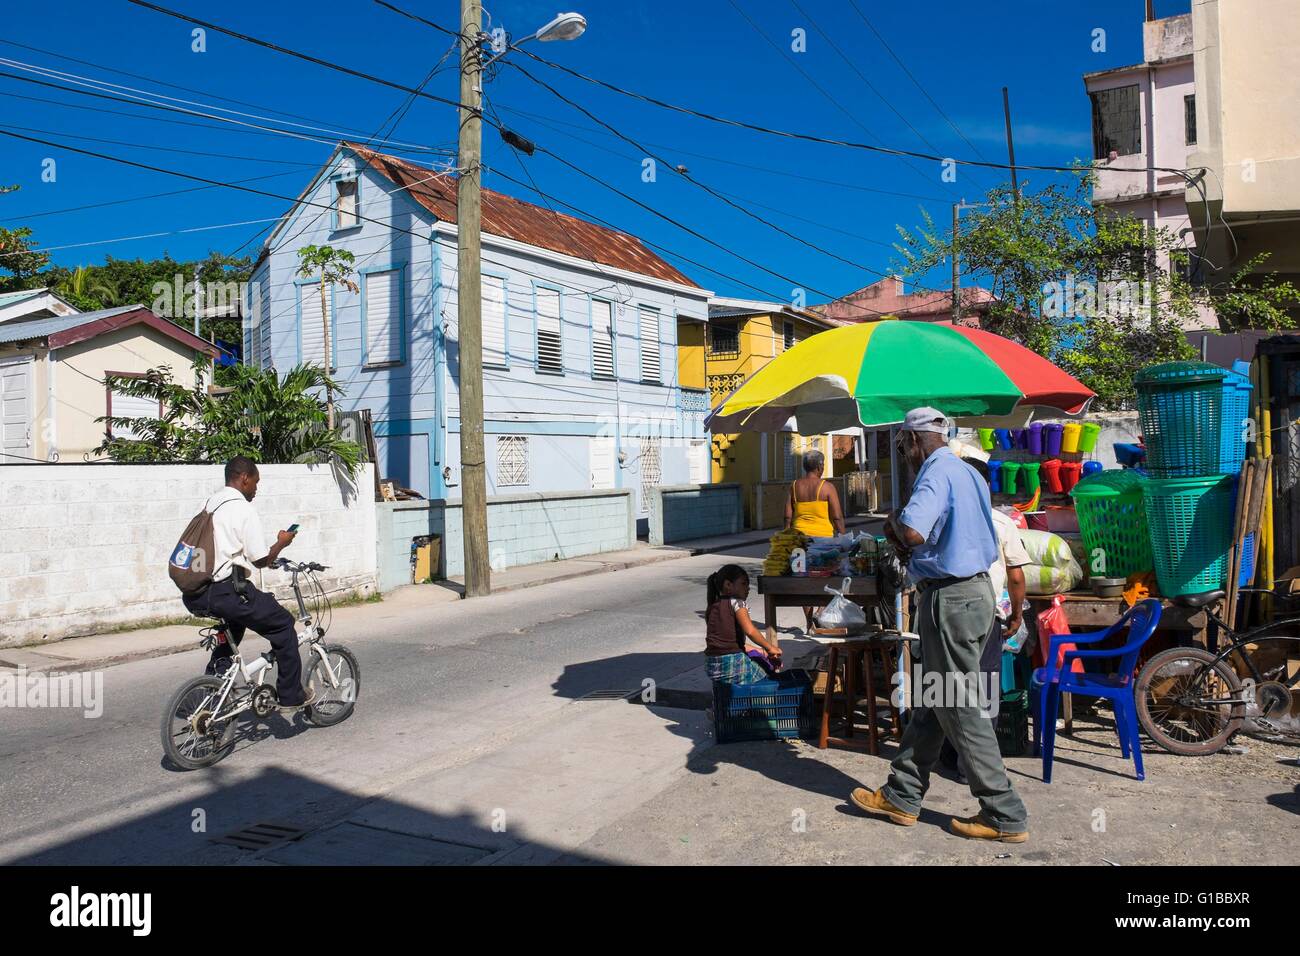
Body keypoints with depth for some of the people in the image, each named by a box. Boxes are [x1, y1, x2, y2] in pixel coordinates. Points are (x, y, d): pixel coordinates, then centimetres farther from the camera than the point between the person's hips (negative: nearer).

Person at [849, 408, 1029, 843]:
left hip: (950, 598, -10)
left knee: (959, 708, -1)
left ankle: (1004, 816, 8)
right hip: (976, 590, 10)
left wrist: (895, 521, -9)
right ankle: (902, 795, 25)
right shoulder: (967, 472, 15)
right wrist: (905, 543, 15)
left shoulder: (936, 472, -16)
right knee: (932, 701, 15)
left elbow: (914, 532, -31)